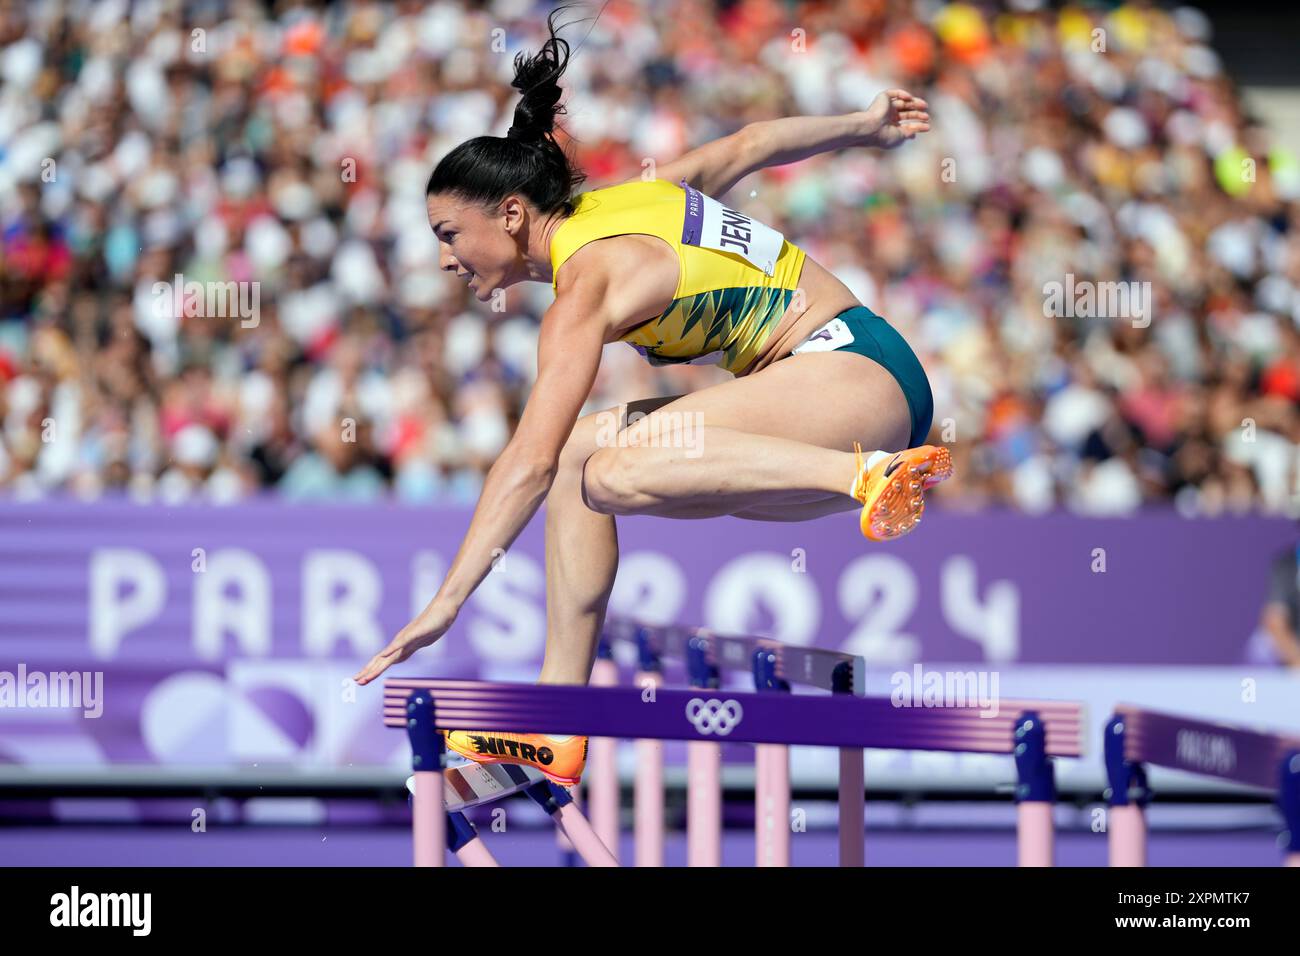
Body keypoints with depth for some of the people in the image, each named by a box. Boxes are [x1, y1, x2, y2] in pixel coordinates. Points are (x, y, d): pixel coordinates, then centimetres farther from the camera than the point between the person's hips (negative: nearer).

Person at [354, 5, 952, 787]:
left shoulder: (589, 280, -15)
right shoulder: (621, 202, 11)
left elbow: (528, 463, -21)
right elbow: (746, 147, 24)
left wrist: (445, 604, -22)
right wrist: (866, 128, 38)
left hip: (860, 374, -10)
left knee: (615, 474, -30)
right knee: (577, 461, 3)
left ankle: (866, 475, -33)